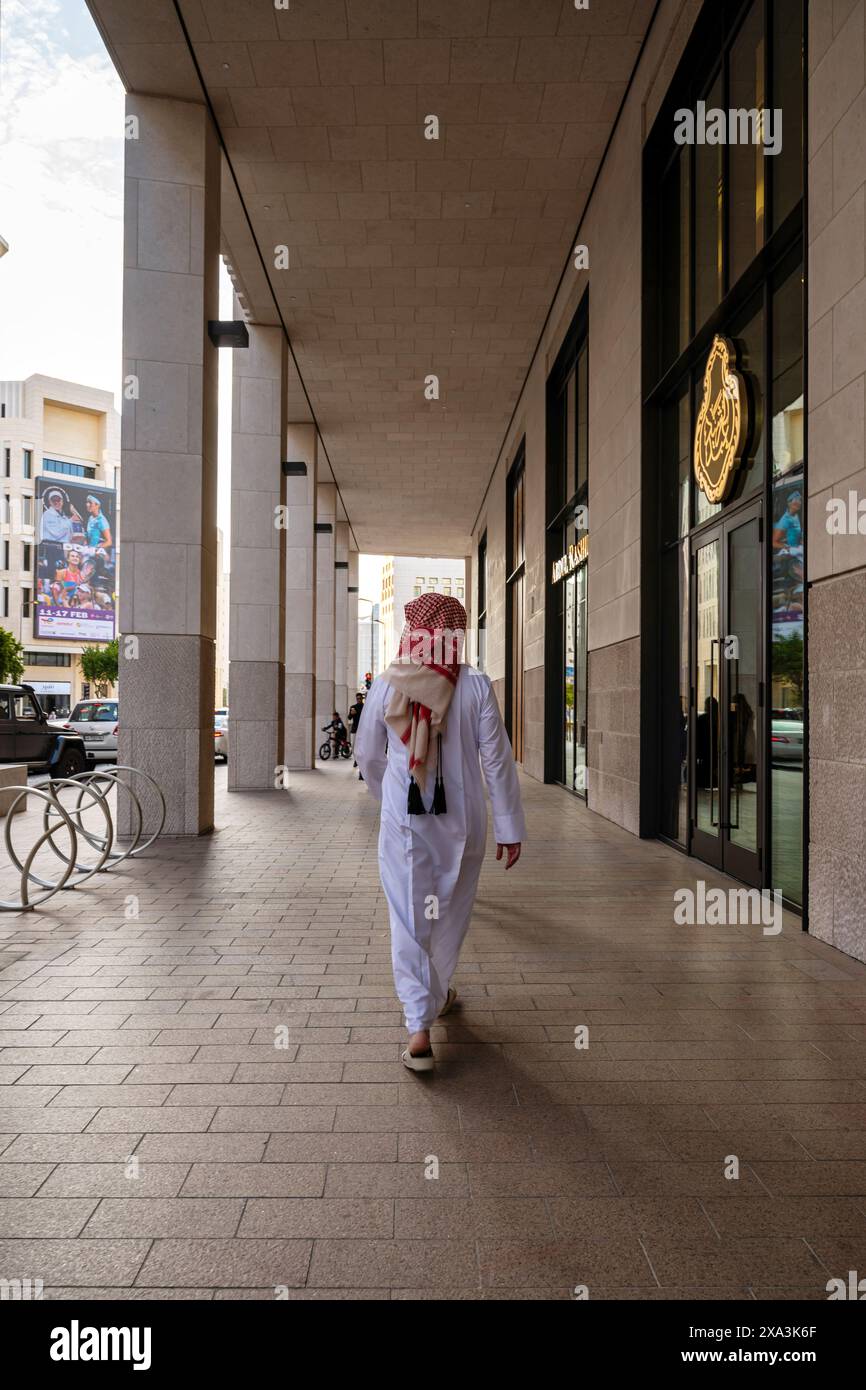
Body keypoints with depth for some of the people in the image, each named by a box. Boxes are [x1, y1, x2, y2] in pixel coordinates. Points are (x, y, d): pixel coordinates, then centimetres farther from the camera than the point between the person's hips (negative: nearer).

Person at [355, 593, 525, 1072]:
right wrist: (510, 827, 1)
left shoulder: (386, 686, -5)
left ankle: (419, 1028, 0)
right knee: (449, 911, 20)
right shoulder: (475, 686, -10)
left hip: (403, 821, 0)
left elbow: (367, 755, 6)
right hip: (461, 820, 0)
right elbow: (496, 760, -7)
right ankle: (437, 993, 40)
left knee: (410, 919, 5)